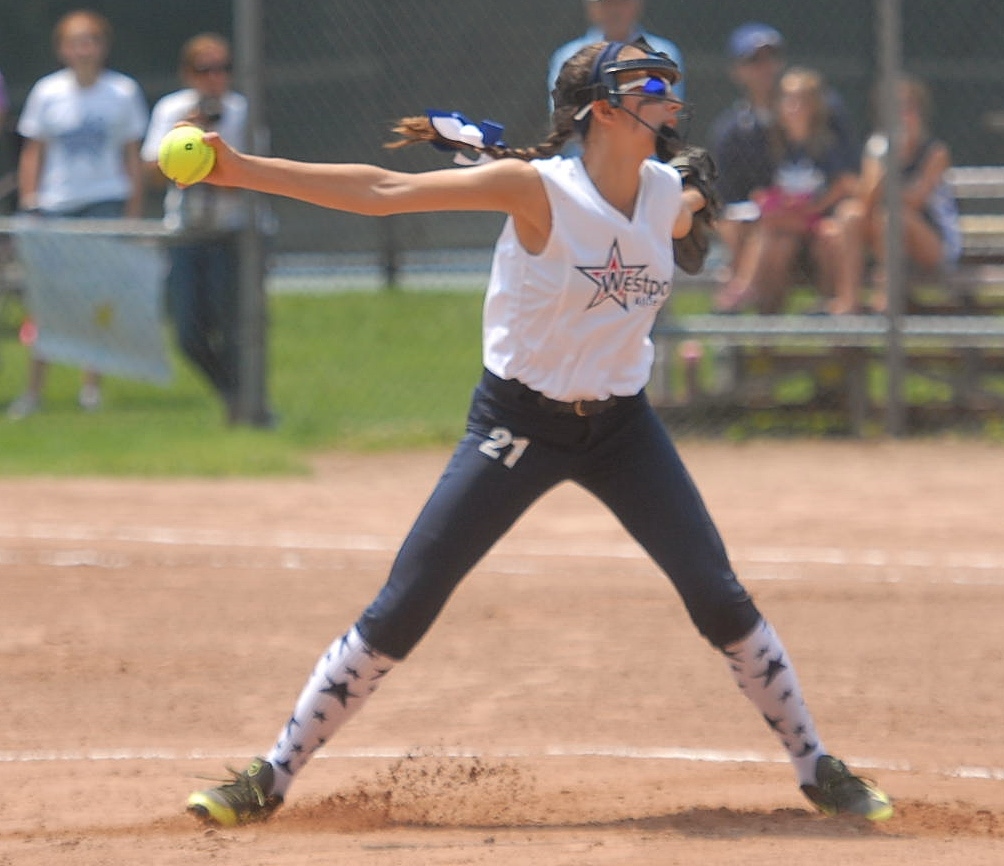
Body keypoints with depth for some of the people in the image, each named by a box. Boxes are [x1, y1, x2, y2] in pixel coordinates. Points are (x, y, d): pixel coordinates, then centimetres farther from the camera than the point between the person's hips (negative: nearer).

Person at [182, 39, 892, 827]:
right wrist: (242, 170, -32)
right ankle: (271, 780, 2)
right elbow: (382, 191, -27)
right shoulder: (538, 189, -20)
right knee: (401, 611, -7)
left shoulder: (670, 195, -3)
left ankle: (817, 769, 17)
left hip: (622, 424, 4)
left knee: (720, 599, 0)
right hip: (518, 427, -4)